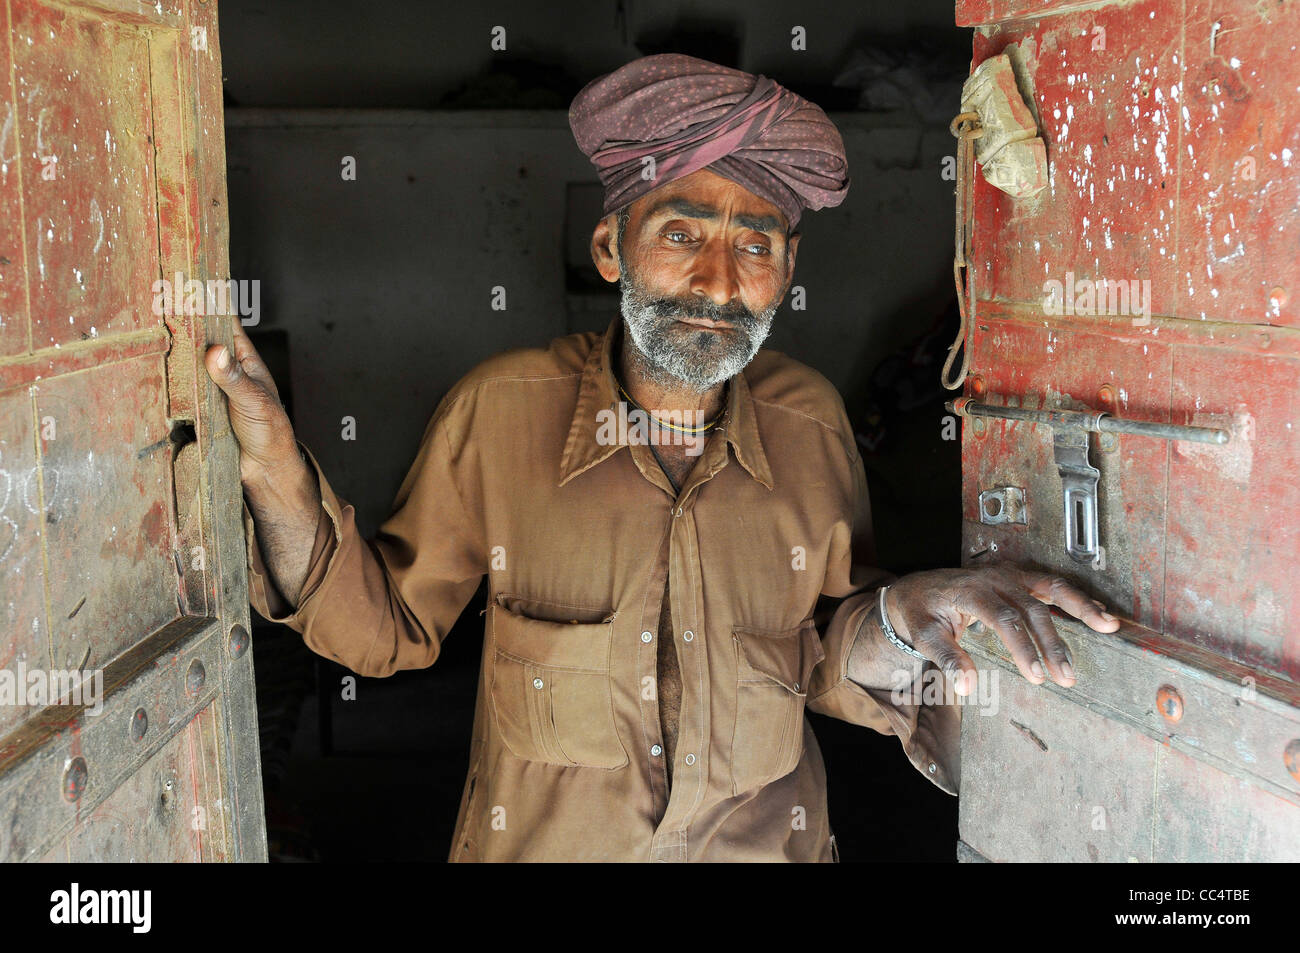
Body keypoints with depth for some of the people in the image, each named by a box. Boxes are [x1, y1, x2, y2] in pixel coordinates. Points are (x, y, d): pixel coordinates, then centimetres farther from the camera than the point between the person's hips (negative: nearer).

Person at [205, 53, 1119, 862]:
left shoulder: (811, 421, -9)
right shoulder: (499, 410, -14)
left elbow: (822, 666, -3)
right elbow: (391, 623, -6)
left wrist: (896, 622, -24)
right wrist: (273, 469, -20)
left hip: (767, 840, 1)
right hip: (540, 844, -1)